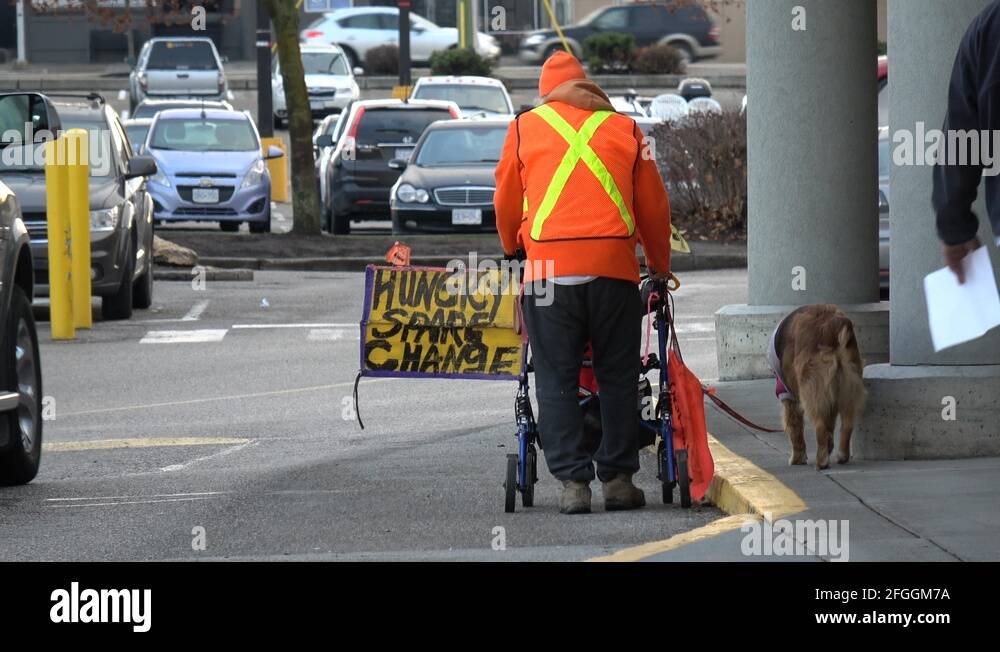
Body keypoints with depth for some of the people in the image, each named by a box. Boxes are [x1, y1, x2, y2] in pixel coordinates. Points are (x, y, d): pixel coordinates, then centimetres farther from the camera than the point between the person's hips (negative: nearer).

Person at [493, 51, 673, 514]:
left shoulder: (525, 128, 12)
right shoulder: (623, 129, 14)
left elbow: (506, 203, 19)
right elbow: (654, 206, 18)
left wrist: (512, 250, 37)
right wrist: (660, 265, 31)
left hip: (549, 267, -1)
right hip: (613, 267, 1)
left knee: (556, 381, 2)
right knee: (617, 377, 9)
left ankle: (573, 480, -3)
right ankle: (618, 478, 9)